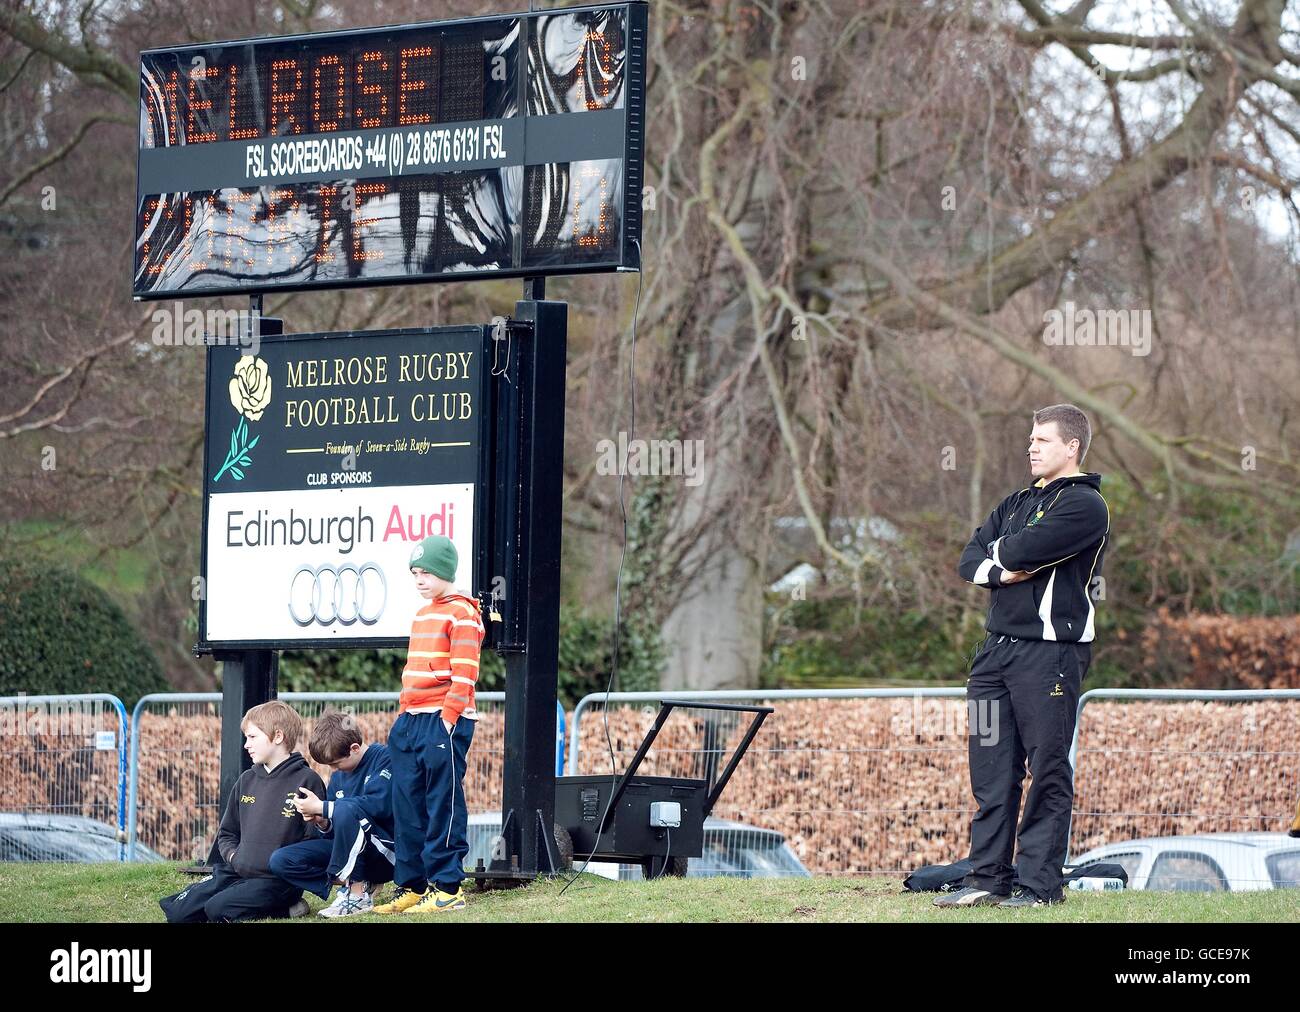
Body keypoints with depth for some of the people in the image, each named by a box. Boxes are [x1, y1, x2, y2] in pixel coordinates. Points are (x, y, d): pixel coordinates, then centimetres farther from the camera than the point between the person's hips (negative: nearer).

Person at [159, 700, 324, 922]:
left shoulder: (307, 780, -6)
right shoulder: (247, 781, 15)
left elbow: (316, 837, -9)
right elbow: (227, 833, 22)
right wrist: (233, 856, 3)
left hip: (277, 879, -7)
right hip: (237, 873, 7)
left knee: (218, 909, -28)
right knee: (178, 912, -8)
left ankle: (285, 907, -7)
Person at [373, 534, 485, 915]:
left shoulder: (462, 614, -7)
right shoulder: (422, 615, 20)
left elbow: (463, 675, -13)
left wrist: (447, 721, -18)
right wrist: (404, 715, 16)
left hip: (443, 722, -9)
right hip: (410, 722, 9)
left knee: (443, 807, -6)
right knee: (408, 808, 7)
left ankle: (447, 888, -4)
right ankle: (411, 886, 11)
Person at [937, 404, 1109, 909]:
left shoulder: (1084, 505, -6)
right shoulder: (1017, 503, 21)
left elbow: (1019, 550, -17)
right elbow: (970, 561, 12)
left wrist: (1001, 553, 5)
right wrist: (1002, 572, -8)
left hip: (1050, 653, -8)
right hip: (997, 648, 8)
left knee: (1048, 771, -5)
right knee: (991, 768, 6)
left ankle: (1041, 882, -4)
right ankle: (988, 877, 9)